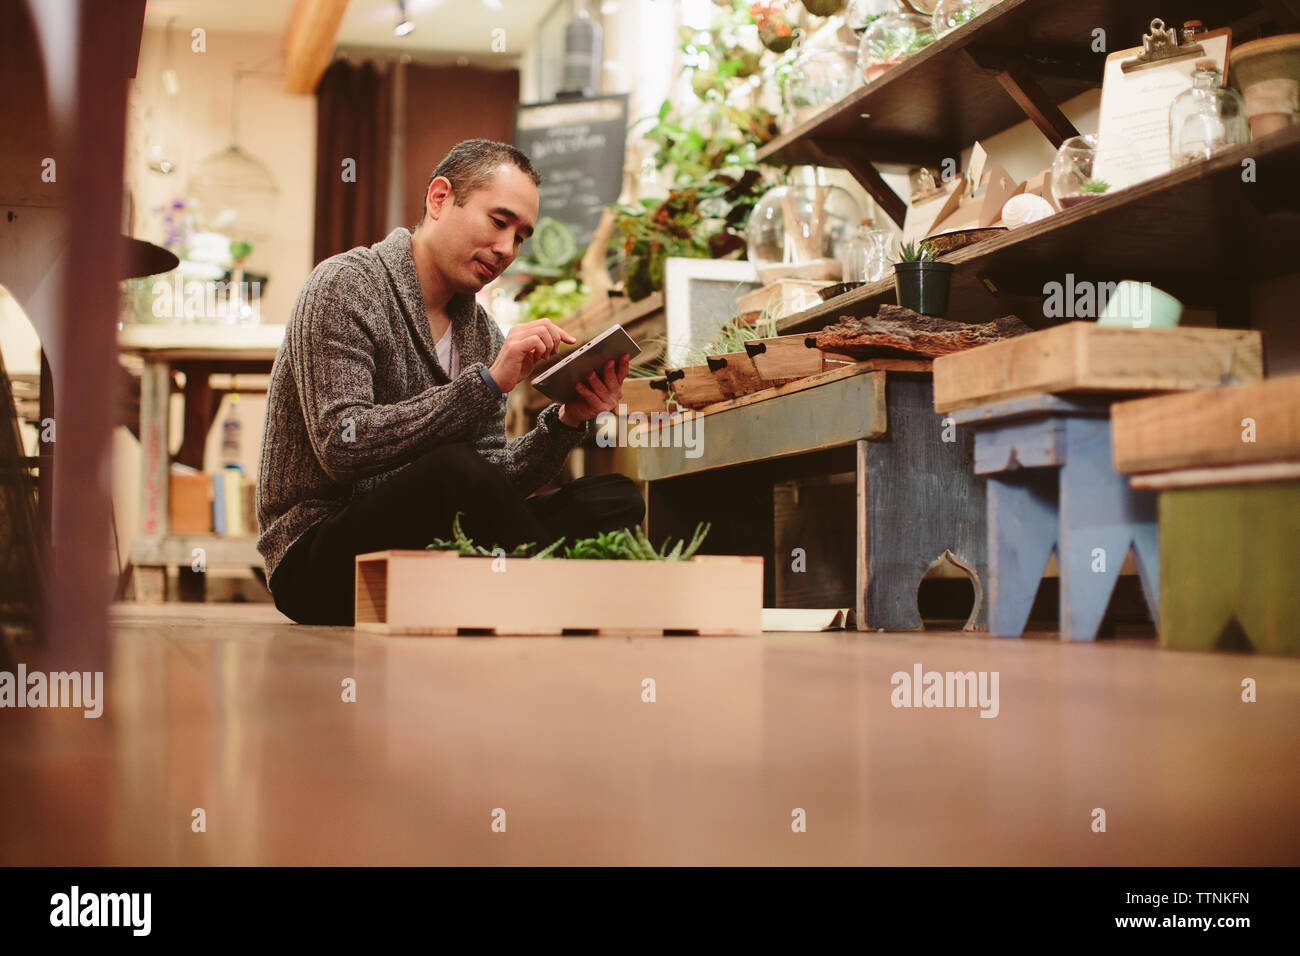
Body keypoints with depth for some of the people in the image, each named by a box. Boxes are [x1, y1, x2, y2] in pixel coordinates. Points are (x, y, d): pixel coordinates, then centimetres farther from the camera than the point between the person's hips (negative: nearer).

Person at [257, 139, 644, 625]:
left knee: (615, 499, -8)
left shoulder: (481, 332, 14)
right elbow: (343, 446, -22)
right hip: (319, 561, -7)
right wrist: (488, 382, -24)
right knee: (452, 469, -35)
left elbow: (492, 482, 9)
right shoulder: (344, 285, -8)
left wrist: (565, 423, -8)